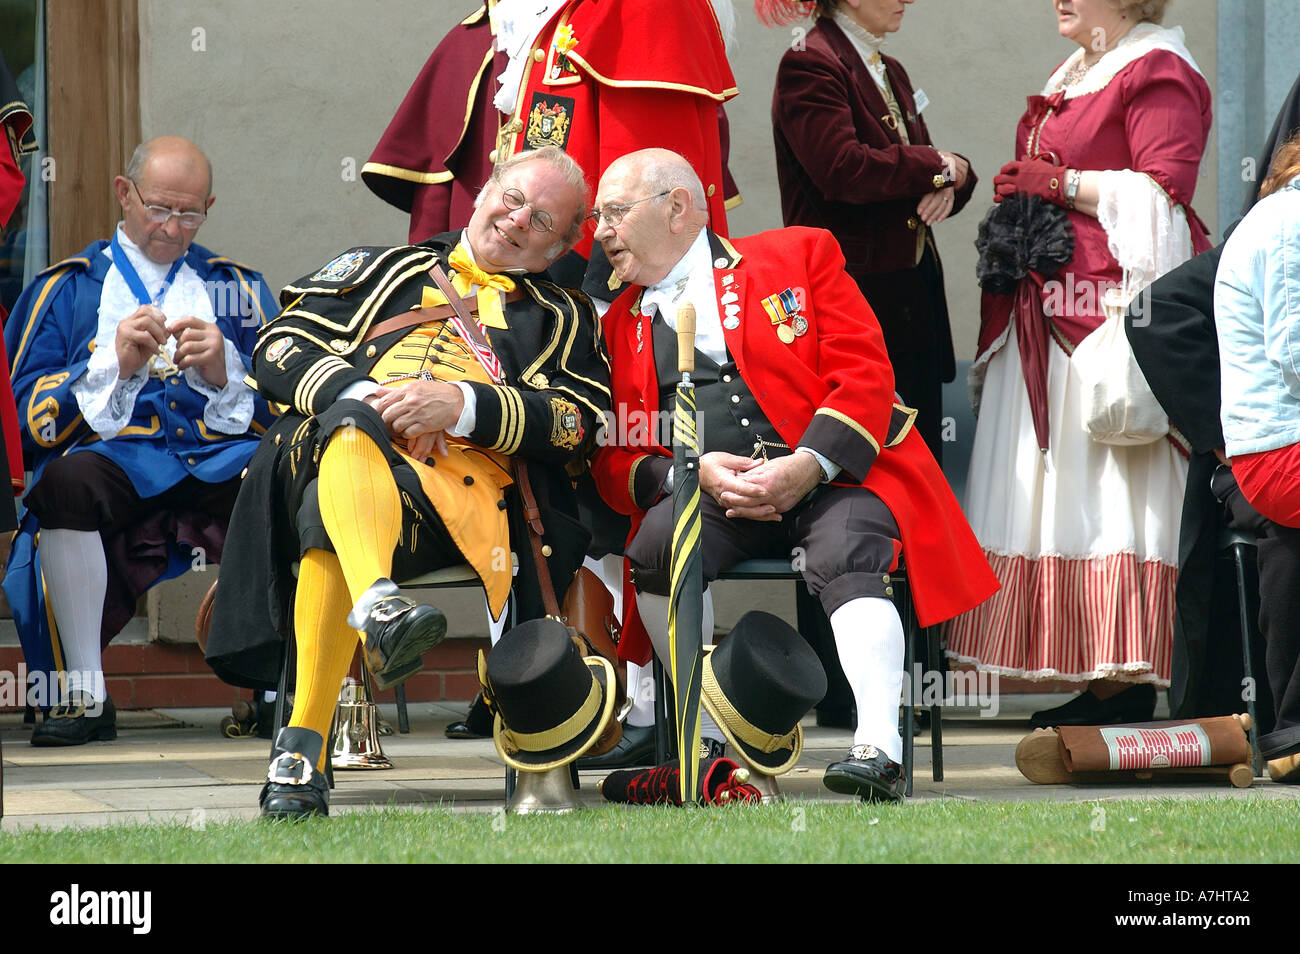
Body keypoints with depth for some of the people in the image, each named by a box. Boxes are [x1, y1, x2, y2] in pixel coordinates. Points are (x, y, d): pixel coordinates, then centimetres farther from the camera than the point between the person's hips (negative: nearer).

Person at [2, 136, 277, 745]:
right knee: (68, 478, -37)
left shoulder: (238, 288, 25)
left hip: (222, 461, 1)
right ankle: (84, 696, -28)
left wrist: (226, 370, -4)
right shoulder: (66, 289, 19)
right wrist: (114, 365, -8)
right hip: (117, 460, -1)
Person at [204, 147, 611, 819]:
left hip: (464, 475, -1)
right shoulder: (385, 270, 36)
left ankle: (302, 749, -50)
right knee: (352, 421, -42)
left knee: (330, 526, -40)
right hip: (336, 456, 1)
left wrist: (461, 405, -8)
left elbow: (575, 423, 9)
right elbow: (278, 348, 21)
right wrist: (356, 395, -1)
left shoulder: (561, 321, 32)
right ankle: (378, 607, -67)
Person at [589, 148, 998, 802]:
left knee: (845, 557, -34)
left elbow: (864, 372, 1)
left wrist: (808, 465, -15)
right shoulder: (620, 325, 20)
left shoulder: (799, 256, 12)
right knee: (658, 543, -30)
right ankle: (705, 740, -22)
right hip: (708, 495, 2)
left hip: (832, 474, -2)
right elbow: (614, 462, 13)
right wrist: (691, 473, -9)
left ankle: (879, 748, -46)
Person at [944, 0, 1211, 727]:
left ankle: (1129, 688, -12)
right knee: (1061, 490, 6)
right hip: (1049, 320, 10)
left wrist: (1062, 184, -13)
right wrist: (1024, 192, 14)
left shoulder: (1156, 72, -6)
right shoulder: (1075, 76, 22)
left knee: (1115, 491, -12)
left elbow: (1163, 190, -15)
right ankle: (1102, 688, 7)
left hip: (1112, 311, -10)